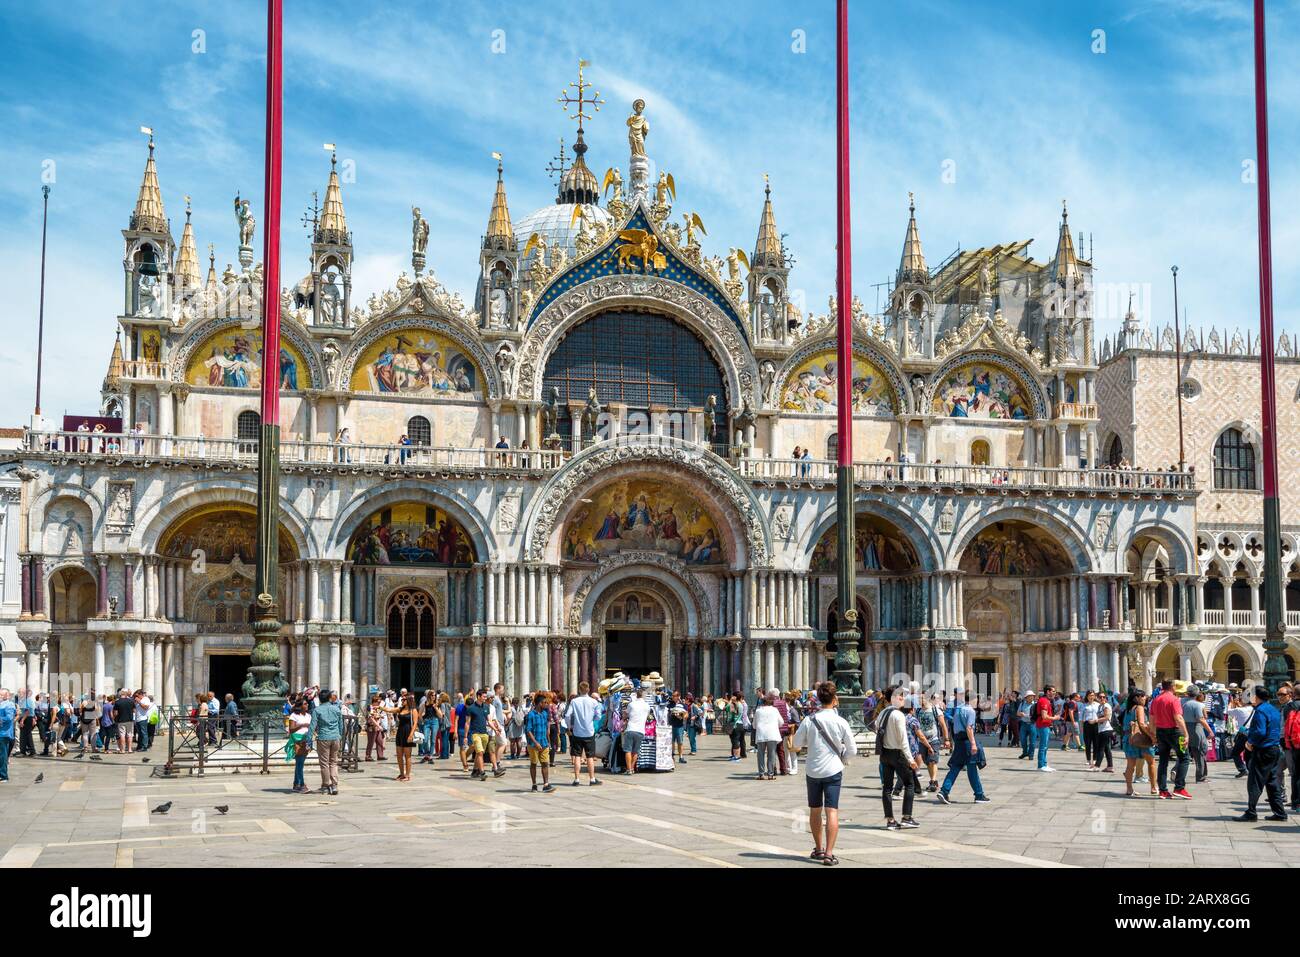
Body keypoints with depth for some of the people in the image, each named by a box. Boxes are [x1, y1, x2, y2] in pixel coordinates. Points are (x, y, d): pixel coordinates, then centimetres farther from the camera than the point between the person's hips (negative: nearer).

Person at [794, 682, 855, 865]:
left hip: (812, 770, 2)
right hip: (833, 770, -2)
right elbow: (851, 749, -2)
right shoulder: (841, 722, -9)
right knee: (832, 811, -4)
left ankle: (818, 849, 27)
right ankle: (829, 853, -14)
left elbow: (797, 743, 2)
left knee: (815, 811, 15)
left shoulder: (808, 720, -7)